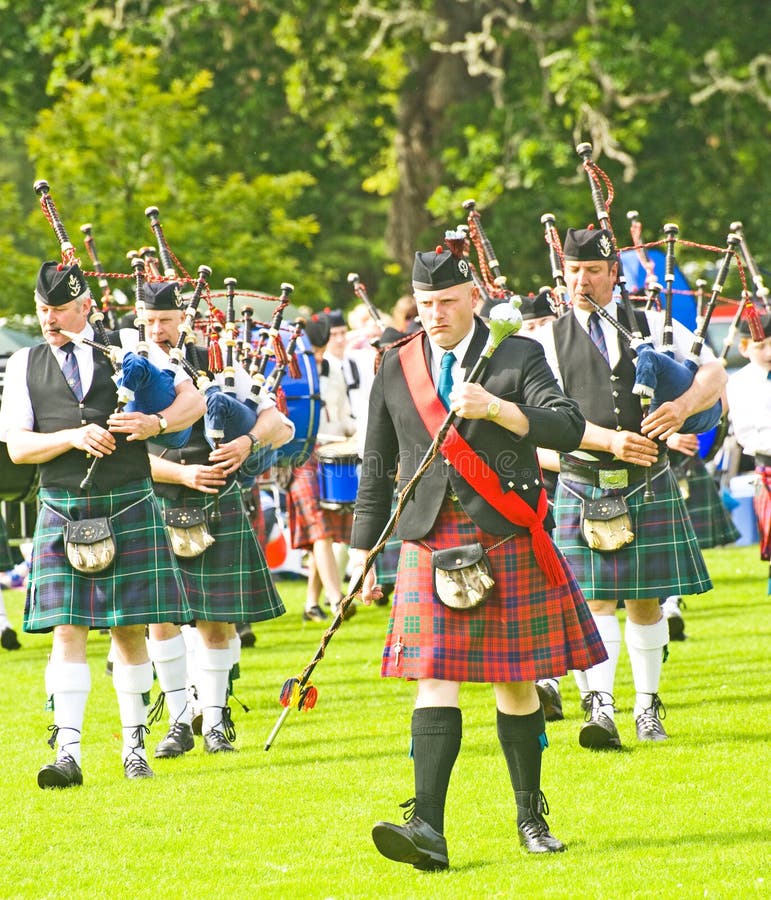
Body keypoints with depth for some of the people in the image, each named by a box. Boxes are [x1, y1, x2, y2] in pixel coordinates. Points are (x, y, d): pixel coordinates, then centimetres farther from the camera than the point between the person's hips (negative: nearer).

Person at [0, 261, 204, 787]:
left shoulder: (127, 347, 5)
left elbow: (193, 400, 5)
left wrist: (157, 423, -15)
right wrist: (74, 437, -16)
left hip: (130, 508, 0)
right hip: (63, 514, 0)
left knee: (130, 631, 5)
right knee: (68, 631, -8)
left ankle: (135, 745, 16)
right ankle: (67, 752, -14)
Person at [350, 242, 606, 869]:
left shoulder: (518, 357, 2)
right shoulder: (397, 369, 9)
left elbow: (569, 428, -11)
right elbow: (377, 470, 13)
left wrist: (495, 407, -23)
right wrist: (362, 554, 10)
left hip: (509, 541, -1)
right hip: (432, 542, 1)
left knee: (516, 682, 6)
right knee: (437, 680, -10)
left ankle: (531, 816, 22)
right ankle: (428, 828, -18)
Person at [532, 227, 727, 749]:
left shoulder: (652, 327, 7)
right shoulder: (549, 340, 4)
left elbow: (714, 373, 0)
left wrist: (683, 406, -22)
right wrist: (611, 441, -23)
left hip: (649, 488, 2)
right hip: (582, 487, -2)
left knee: (646, 602, 9)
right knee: (594, 601, -12)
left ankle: (648, 704, 22)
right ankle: (601, 708, -21)